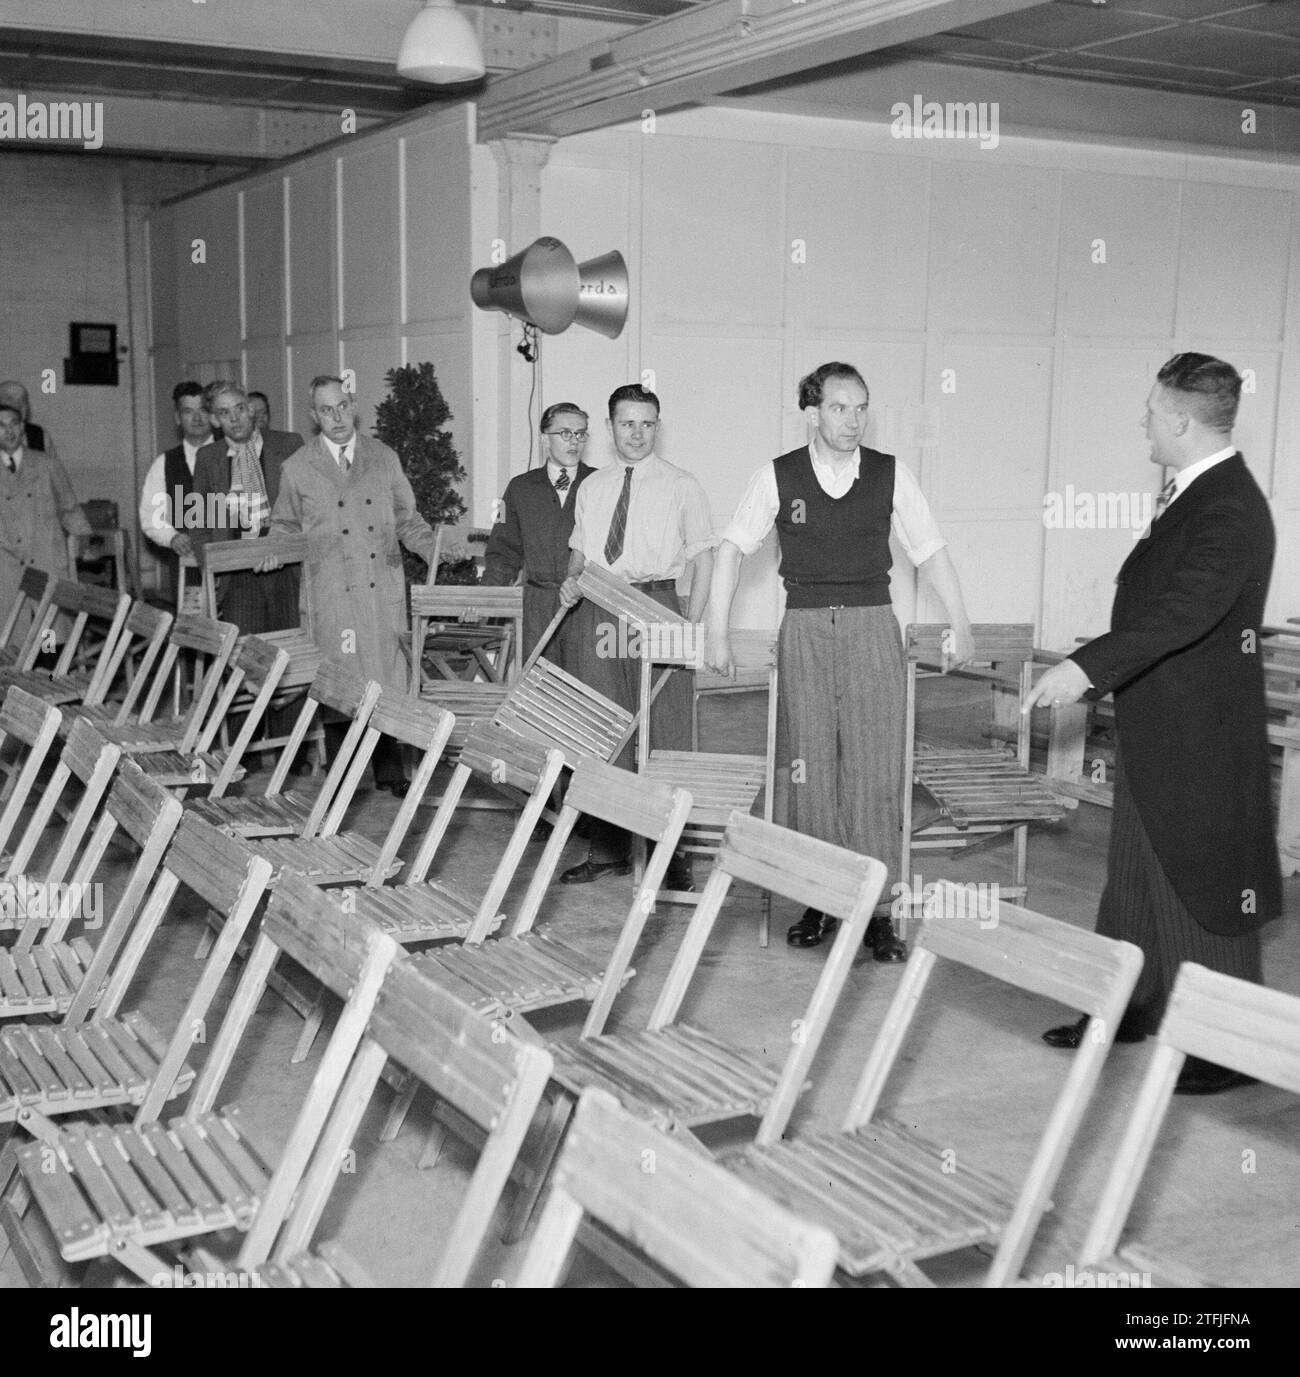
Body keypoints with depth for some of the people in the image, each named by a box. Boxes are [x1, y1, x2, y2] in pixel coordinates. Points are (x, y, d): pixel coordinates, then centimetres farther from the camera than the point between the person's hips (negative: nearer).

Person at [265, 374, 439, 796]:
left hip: (384, 587, 2)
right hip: (331, 594, -1)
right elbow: (284, 524, 19)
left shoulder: (384, 458, 11)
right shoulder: (298, 468, 6)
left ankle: (389, 768, 8)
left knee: (389, 674, 0)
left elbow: (407, 519, 18)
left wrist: (433, 551, 4)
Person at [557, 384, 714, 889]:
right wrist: (572, 582, -1)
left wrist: (691, 626, -8)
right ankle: (607, 850, 14)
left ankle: (672, 852, 4)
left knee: (666, 732, -4)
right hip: (598, 612, 4)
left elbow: (703, 557, 1)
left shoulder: (681, 486, 2)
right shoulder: (591, 488, 13)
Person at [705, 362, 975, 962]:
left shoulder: (891, 474, 2)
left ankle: (876, 908, 2)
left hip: (872, 626, 0)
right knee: (811, 769, 1)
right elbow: (732, 548, 5)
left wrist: (961, 626, 4)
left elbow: (931, 551, 7)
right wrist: (717, 631, 1)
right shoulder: (777, 477, 0)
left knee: (876, 770, -4)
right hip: (804, 628, 0)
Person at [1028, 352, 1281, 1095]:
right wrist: (1095, 670, 20)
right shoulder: (1189, 492, 10)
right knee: (1137, 871, 18)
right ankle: (1128, 1008, 32)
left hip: (1201, 736, -10)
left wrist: (1088, 667, -36)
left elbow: (1184, 612, -32)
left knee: (1204, 886, 0)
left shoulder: (1230, 510, -21)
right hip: (1155, 728, 10)